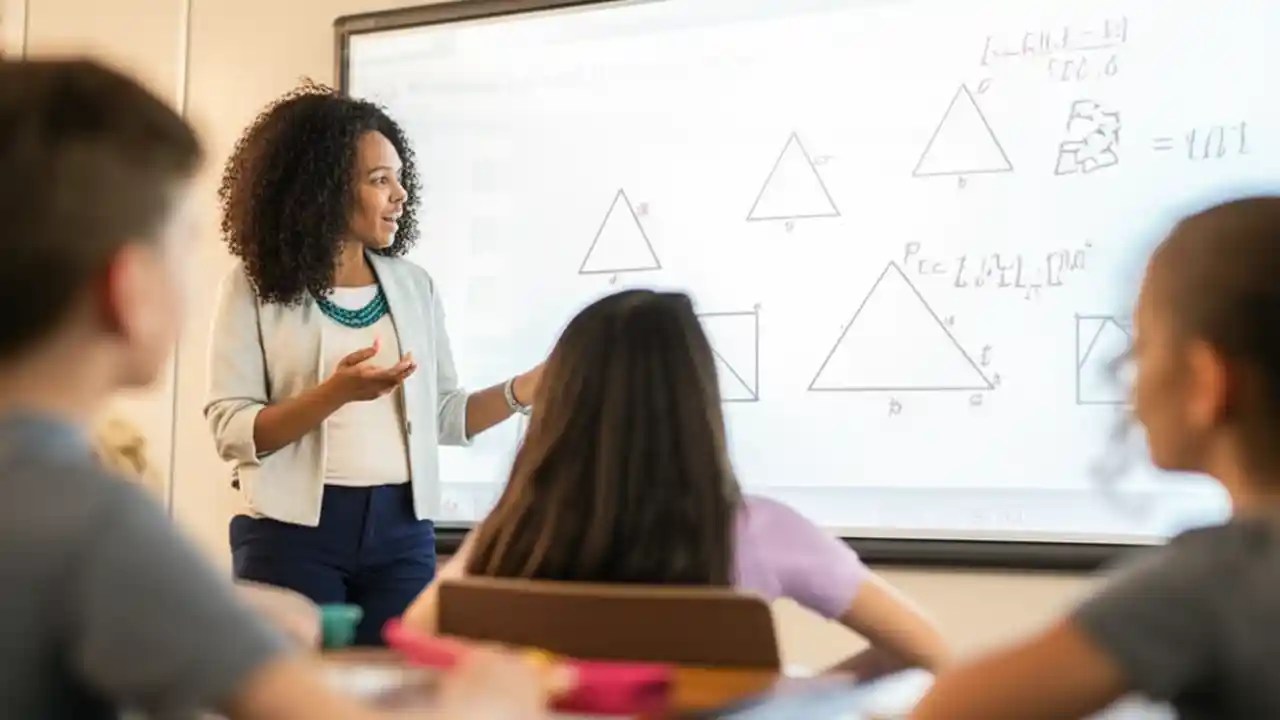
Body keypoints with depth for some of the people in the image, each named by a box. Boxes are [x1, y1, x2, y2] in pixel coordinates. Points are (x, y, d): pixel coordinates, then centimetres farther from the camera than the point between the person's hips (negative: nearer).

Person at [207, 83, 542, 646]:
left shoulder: (414, 285, 9)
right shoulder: (255, 286, -4)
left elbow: (442, 416, 9)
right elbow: (230, 430, -10)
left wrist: (529, 387, -6)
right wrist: (335, 393, -24)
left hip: (401, 530, 4)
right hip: (293, 531, -3)